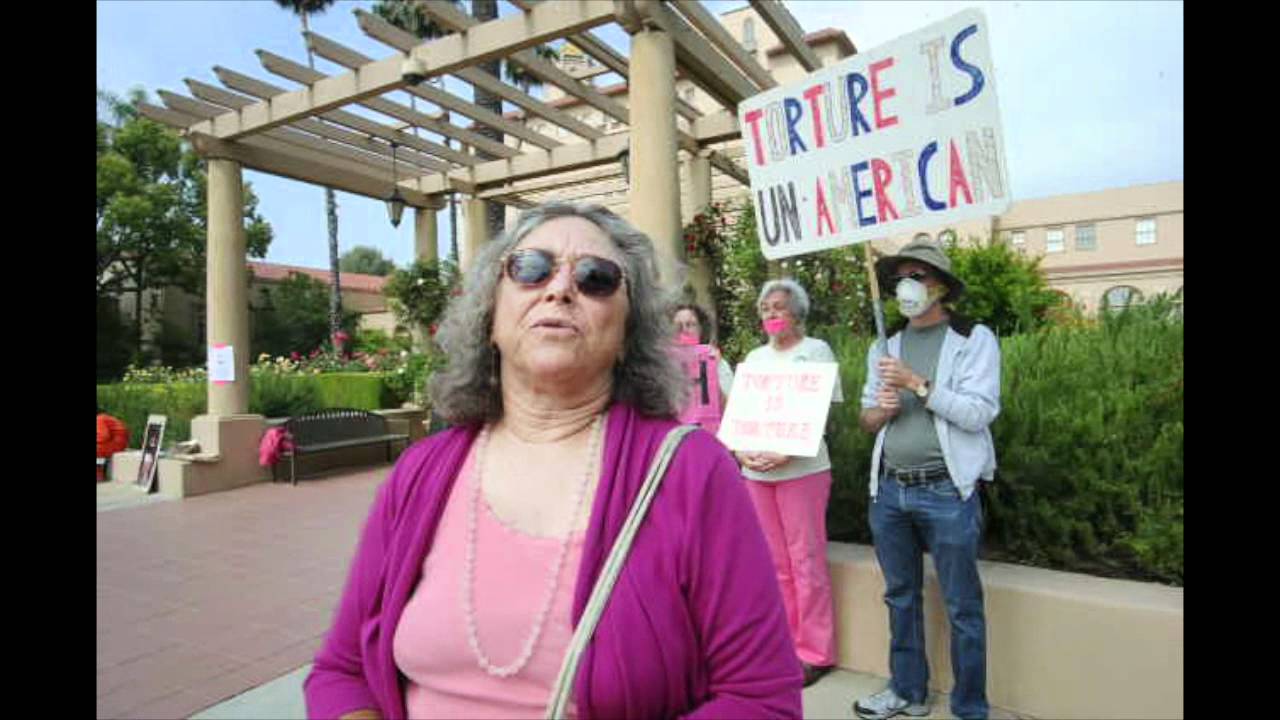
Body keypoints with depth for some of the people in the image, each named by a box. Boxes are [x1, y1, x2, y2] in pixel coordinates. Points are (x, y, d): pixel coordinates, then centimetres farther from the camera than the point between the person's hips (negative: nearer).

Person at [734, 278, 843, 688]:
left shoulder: (816, 350, 0)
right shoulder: (754, 358, 16)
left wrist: (786, 453, -18)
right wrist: (741, 451, -5)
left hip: (800, 469, -5)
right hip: (755, 472, 5)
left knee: (806, 562, 0)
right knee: (774, 563, 11)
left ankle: (816, 653, 13)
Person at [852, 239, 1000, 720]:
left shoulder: (975, 339, -2)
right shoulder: (885, 346, 12)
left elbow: (979, 412, -13)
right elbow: (865, 419, 15)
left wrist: (916, 383, -17)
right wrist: (879, 411, -7)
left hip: (946, 491, -5)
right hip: (889, 490, 5)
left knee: (962, 607, 5)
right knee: (901, 597, 16)